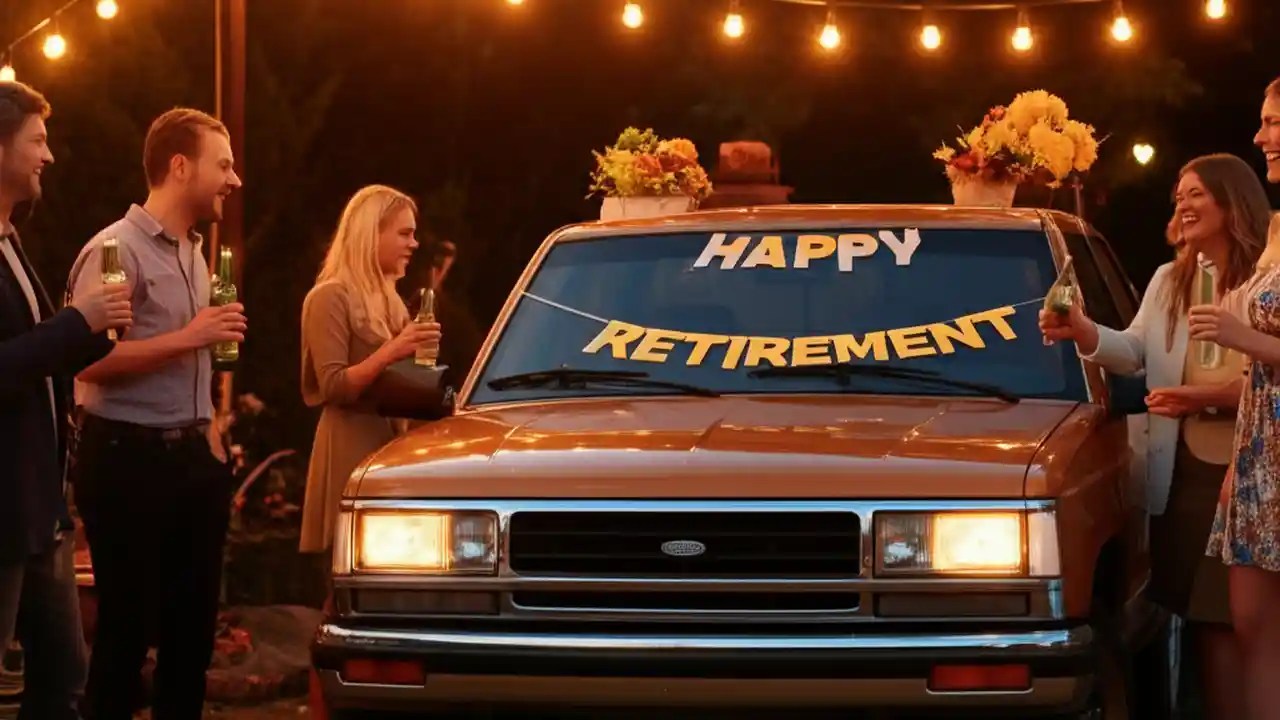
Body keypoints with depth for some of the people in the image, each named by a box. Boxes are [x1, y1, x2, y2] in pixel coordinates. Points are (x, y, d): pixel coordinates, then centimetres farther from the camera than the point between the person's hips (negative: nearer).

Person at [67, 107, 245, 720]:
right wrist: (188, 338, -22)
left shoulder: (193, 252, 15)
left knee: (192, 624, 12)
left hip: (190, 456, 8)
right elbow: (89, 359, -23)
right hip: (128, 459, -8)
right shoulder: (117, 250, -13)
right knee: (127, 627, -2)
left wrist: (207, 435, 13)